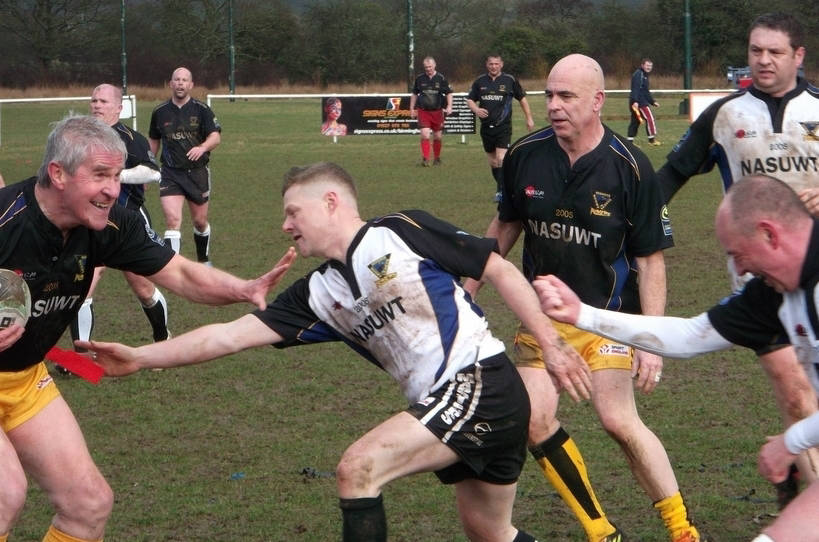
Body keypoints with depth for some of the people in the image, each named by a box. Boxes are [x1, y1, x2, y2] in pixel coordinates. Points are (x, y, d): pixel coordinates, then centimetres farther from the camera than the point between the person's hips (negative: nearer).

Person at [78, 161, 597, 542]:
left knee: (358, 467, -16)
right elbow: (233, 334, 11)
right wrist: (142, 357, 7)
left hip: (482, 381, -8)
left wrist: (552, 345, -9)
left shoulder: (400, 233, -6)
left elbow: (500, 270, -4)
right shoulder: (319, 294, 13)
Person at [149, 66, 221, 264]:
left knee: (200, 221, 12)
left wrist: (202, 147, -33)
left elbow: (216, 136, -12)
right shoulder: (160, 112, 3)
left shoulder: (201, 109, -4)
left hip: (197, 172, 0)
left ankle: (204, 260, 37)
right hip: (170, 174, 0)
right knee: (172, 220, -16)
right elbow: (153, 141, 17)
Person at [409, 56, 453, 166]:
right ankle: (425, 159, -14)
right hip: (423, 111, 0)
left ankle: (437, 158, 26)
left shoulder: (441, 78, 0)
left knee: (438, 137, 8)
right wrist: (412, 109, 16)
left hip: (437, 111, 0)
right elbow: (414, 94, 16)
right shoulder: (419, 78, 4)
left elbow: (449, 93, 5)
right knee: (425, 135, -15)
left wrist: (449, 106, -9)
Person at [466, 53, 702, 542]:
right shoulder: (526, 154, -4)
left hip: (607, 314, -4)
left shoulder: (630, 167, -14)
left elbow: (650, 259, -10)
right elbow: (506, 226, 14)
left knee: (618, 420, -14)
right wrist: (470, 285, 17)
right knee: (535, 420, -7)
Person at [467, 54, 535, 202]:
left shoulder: (510, 81, 0)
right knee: (492, 161, 11)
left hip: (503, 127, -4)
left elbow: (522, 98, 10)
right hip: (486, 127, 4)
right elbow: (470, 99, 13)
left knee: (501, 159, -16)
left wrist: (529, 118, 10)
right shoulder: (480, 82, 7)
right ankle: (501, 186, 26)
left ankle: (501, 191, -14)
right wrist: (476, 109, -9)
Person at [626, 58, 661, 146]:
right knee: (649, 118, -9)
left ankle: (630, 141, 9)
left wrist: (653, 102, 28)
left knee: (635, 121, 9)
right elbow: (635, 88, -21)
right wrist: (635, 101, -30)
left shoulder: (644, 75, 23)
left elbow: (646, 92, 30)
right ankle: (652, 139, -8)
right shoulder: (638, 74, -10)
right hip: (638, 101, -10)